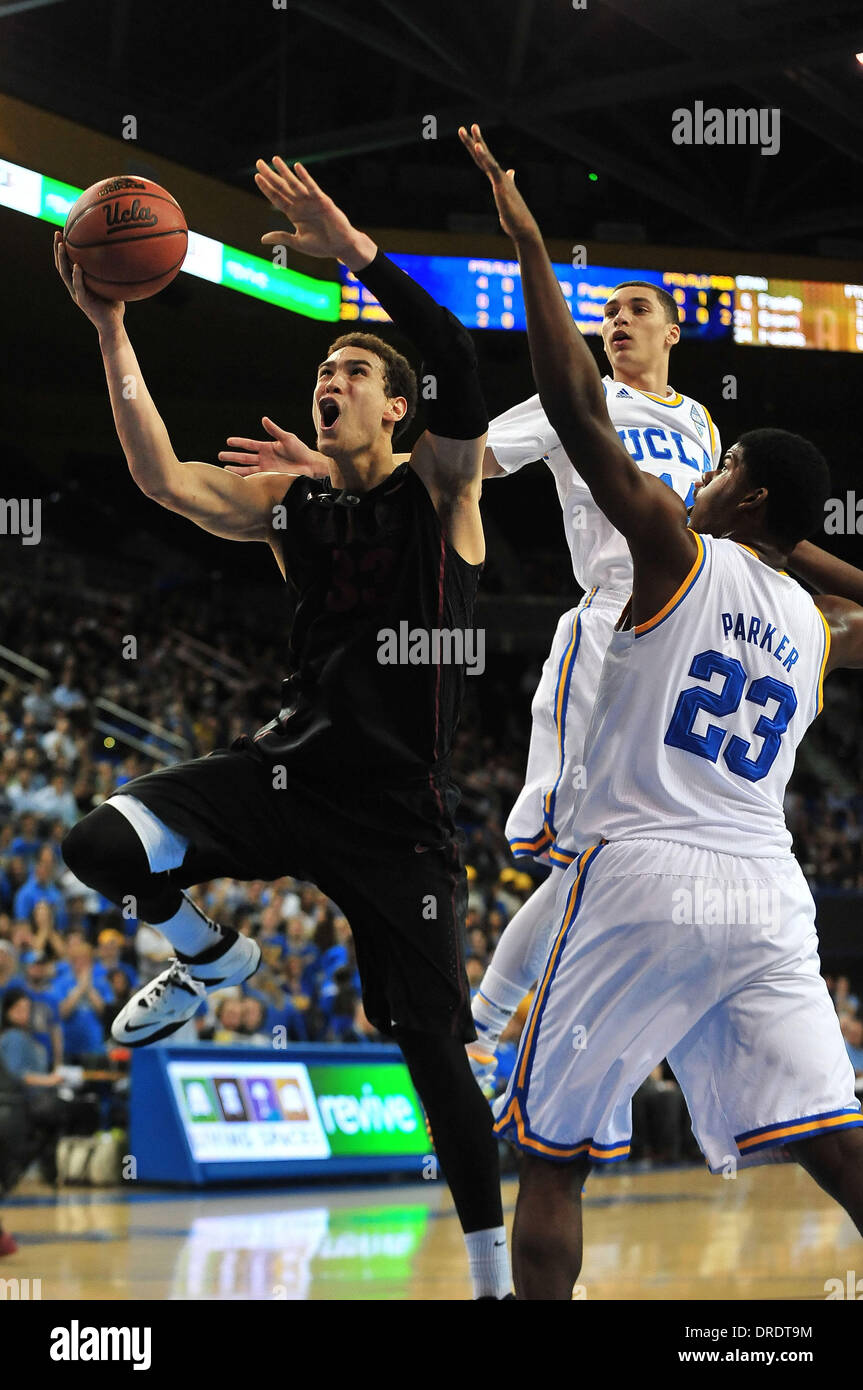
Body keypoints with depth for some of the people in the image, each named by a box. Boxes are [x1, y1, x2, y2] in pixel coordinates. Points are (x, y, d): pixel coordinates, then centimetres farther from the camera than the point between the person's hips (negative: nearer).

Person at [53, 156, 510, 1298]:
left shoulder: (437, 487, -4)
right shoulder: (287, 505, 10)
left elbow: (459, 363, -23)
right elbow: (164, 481, -3)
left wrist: (357, 252, -27)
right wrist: (112, 333, -8)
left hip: (400, 806, -4)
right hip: (291, 768, 4)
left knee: (435, 1051, -4)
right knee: (99, 845, -19)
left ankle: (495, 1279, 11)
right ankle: (211, 959, 13)